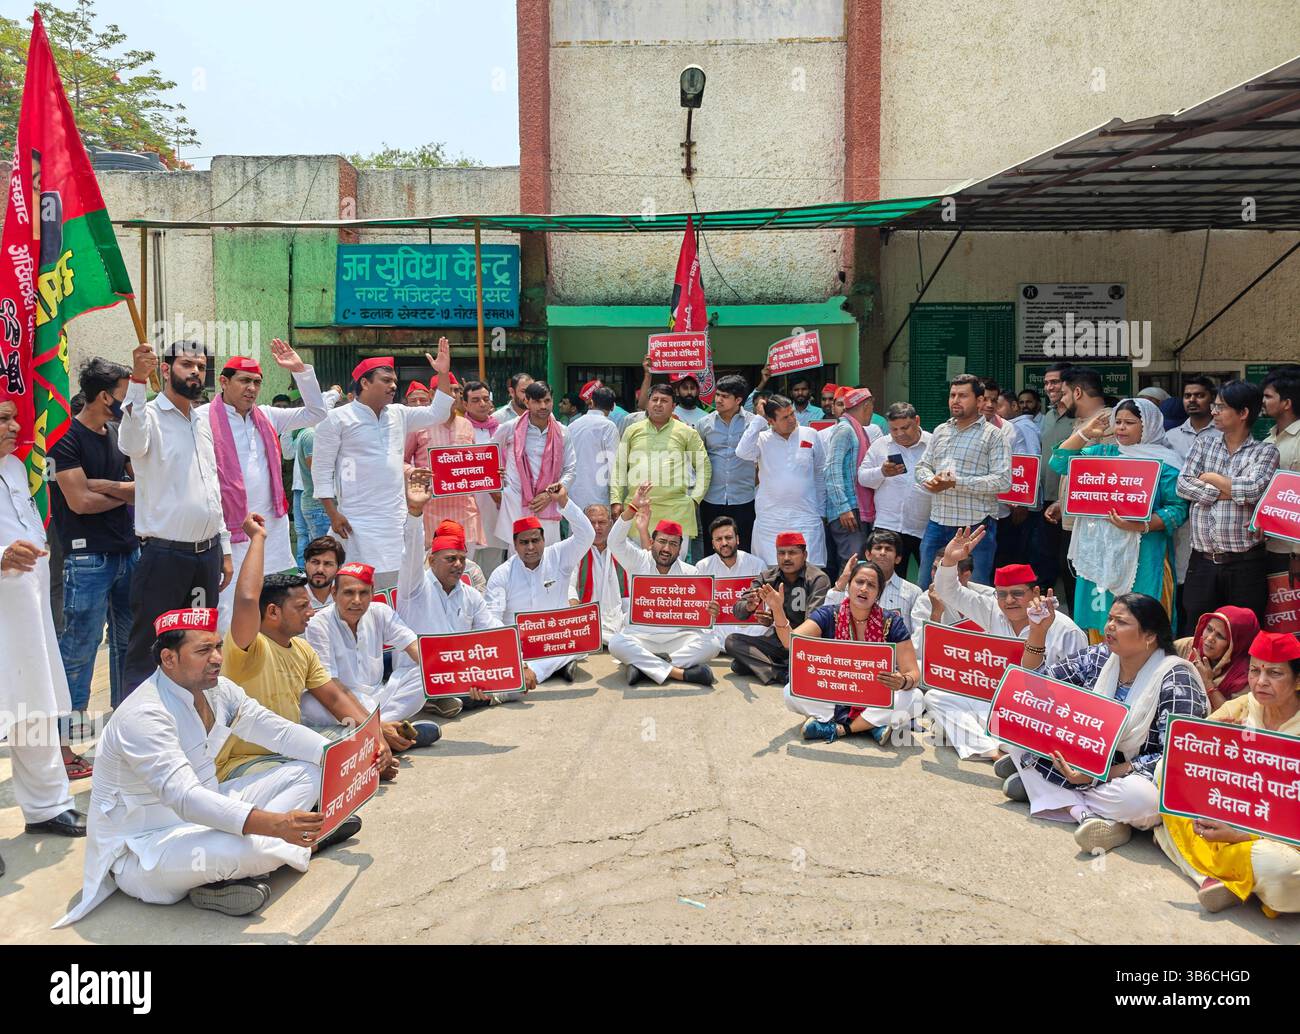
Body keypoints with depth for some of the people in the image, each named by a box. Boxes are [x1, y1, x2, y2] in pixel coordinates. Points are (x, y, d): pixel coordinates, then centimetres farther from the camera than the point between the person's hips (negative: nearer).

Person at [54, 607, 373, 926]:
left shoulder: (218, 690, -2)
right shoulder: (143, 715, -28)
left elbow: (278, 730, 2)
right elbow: (184, 798, -37)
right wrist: (272, 824, -47)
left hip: (202, 816, 9)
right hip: (141, 849, -9)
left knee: (308, 771, 4)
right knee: (238, 848, -38)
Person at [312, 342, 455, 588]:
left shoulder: (399, 415, 14)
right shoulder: (337, 419, -3)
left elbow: (437, 414, 15)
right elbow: (322, 469, -3)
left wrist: (443, 374, 5)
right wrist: (333, 514, -9)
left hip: (397, 519, 6)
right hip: (359, 522, -5)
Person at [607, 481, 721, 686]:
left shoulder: (690, 573, 6)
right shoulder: (638, 562, 4)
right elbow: (615, 542, -12)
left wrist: (709, 613, -25)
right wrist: (632, 508, -23)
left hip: (678, 637, 1)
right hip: (640, 636, -1)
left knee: (711, 643, -26)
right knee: (616, 644, -32)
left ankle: (645, 666, -29)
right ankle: (679, 672, -33)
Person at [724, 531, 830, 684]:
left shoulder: (818, 579, -11)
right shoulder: (767, 577, 2)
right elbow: (737, 611, -4)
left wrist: (776, 621, -33)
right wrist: (748, 607, -29)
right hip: (777, 641, 5)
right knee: (732, 641, -15)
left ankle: (757, 664, -21)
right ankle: (783, 674, -27)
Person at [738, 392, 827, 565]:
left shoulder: (810, 435, 7)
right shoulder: (762, 439, 2)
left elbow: (820, 474, 13)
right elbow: (743, 452, -19)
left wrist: (821, 511, 14)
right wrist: (759, 420, -12)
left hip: (806, 520, 1)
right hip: (769, 522, -1)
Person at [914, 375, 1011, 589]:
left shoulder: (993, 435, -4)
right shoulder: (940, 431, 15)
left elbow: (1003, 480, -14)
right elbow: (922, 467, 16)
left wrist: (956, 482, -19)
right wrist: (931, 480, -8)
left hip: (975, 525, -5)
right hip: (937, 523, 5)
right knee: (926, 589, 11)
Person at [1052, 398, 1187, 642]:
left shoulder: (1165, 462, 0)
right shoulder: (1104, 453, 15)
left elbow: (1178, 509, -7)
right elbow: (1060, 463, 12)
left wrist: (1141, 525, -20)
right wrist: (1084, 433, 6)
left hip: (1143, 556, -4)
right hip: (1101, 553, 5)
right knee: (1099, 619, 6)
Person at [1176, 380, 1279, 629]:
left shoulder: (1265, 451, 2)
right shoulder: (1204, 444, 12)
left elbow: (1253, 490, -15)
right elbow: (1183, 485, -1)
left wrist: (1210, 478, -3)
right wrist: (1229, 491, -9)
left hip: (1245, 563, -3)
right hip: (1202, 561, 3)